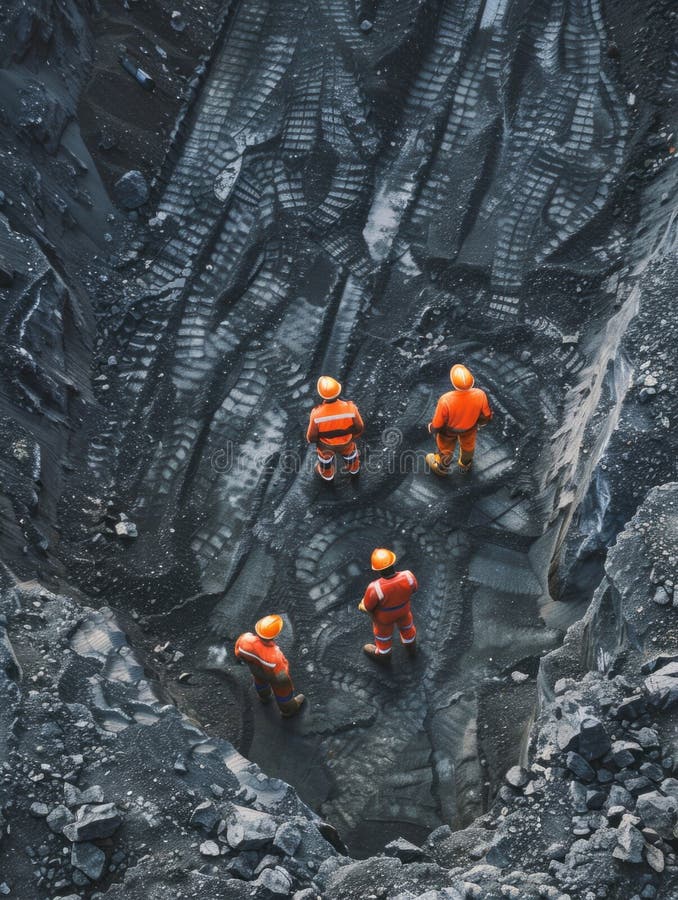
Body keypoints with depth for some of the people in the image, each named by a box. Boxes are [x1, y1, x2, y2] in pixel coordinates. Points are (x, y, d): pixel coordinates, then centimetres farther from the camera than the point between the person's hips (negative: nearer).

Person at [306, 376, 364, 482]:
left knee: (325, 455, 35)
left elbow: (311, 436, -21)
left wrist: (311, 439, 5)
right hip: (346, 442, 1)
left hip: (326, 444, -1)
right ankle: (353, 468, 65)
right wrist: (353, 435, 6)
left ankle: (327, 473, 63)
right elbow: (359, 428, -18)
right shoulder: (350, 408, -36)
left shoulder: (317, 413, -38)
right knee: (349, 449, 36)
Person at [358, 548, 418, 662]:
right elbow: (413, 587, -11)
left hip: (384, 616, -2)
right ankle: (410, 646, 65)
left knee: (383, 633, 30)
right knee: (406, 625, 35)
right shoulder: (408, 576, -36)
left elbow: (367, 606, -23)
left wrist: (362, 606, 1)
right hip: (403, 609, 2)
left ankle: (383, 654, 60)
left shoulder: (375, 588, -43)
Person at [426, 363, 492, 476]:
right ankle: (465, 466, 65)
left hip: (449, 430, -2)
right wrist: (480, 422, 9)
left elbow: (437, 423, -24)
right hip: (470, 427, 2)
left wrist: (432, 428, -1)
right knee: (468, 445, 35)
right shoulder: (480, 395, -35)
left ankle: (441, 467, 61)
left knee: (446, 448, 31)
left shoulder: (445, 400, -43)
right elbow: (486, 416, -14)